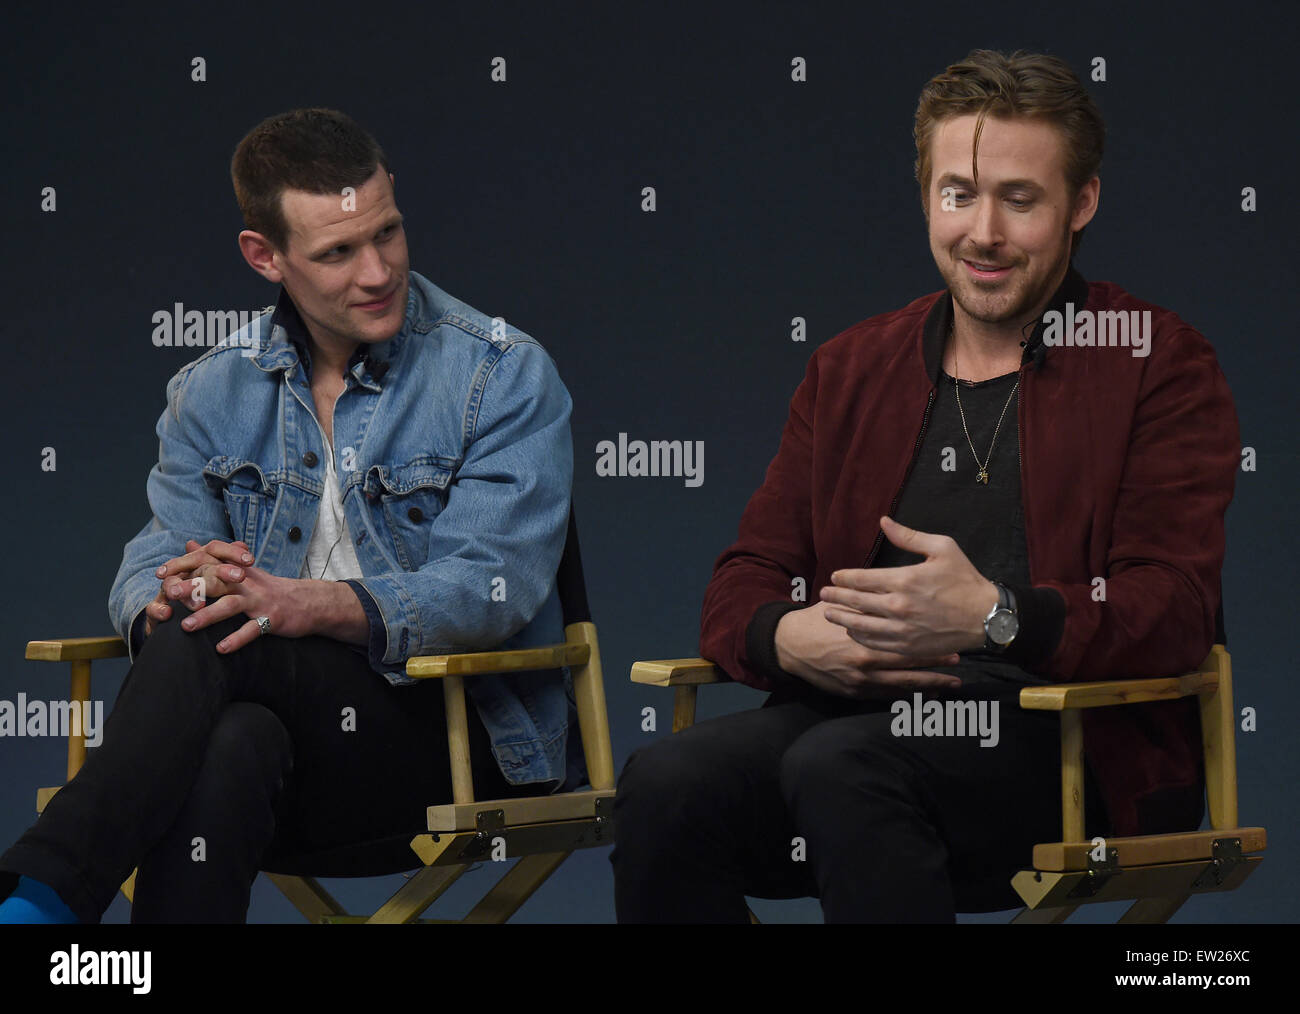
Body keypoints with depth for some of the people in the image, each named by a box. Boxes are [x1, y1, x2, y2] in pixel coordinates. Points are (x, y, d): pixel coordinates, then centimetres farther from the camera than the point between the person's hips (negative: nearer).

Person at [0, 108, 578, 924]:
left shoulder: (504, 376, -2)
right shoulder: (215, 393, 14)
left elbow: (491, 587, -14)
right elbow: (153, 566, 9)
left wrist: (312, 605, -32)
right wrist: (168, 601, -20)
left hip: (465, 741, -3)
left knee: (213, 634, -32)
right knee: (229, 750, -38)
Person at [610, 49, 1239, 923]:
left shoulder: (1161, 366, 8)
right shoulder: (852, 371, 23)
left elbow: (1174, 611, -4)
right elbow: (746, 581, 18)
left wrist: (993, 616, -23)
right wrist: (790, 637, -8)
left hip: (1074, 737, -4)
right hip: (859, 708, 4)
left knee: (841, 767, -36)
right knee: (667, 783, -28)